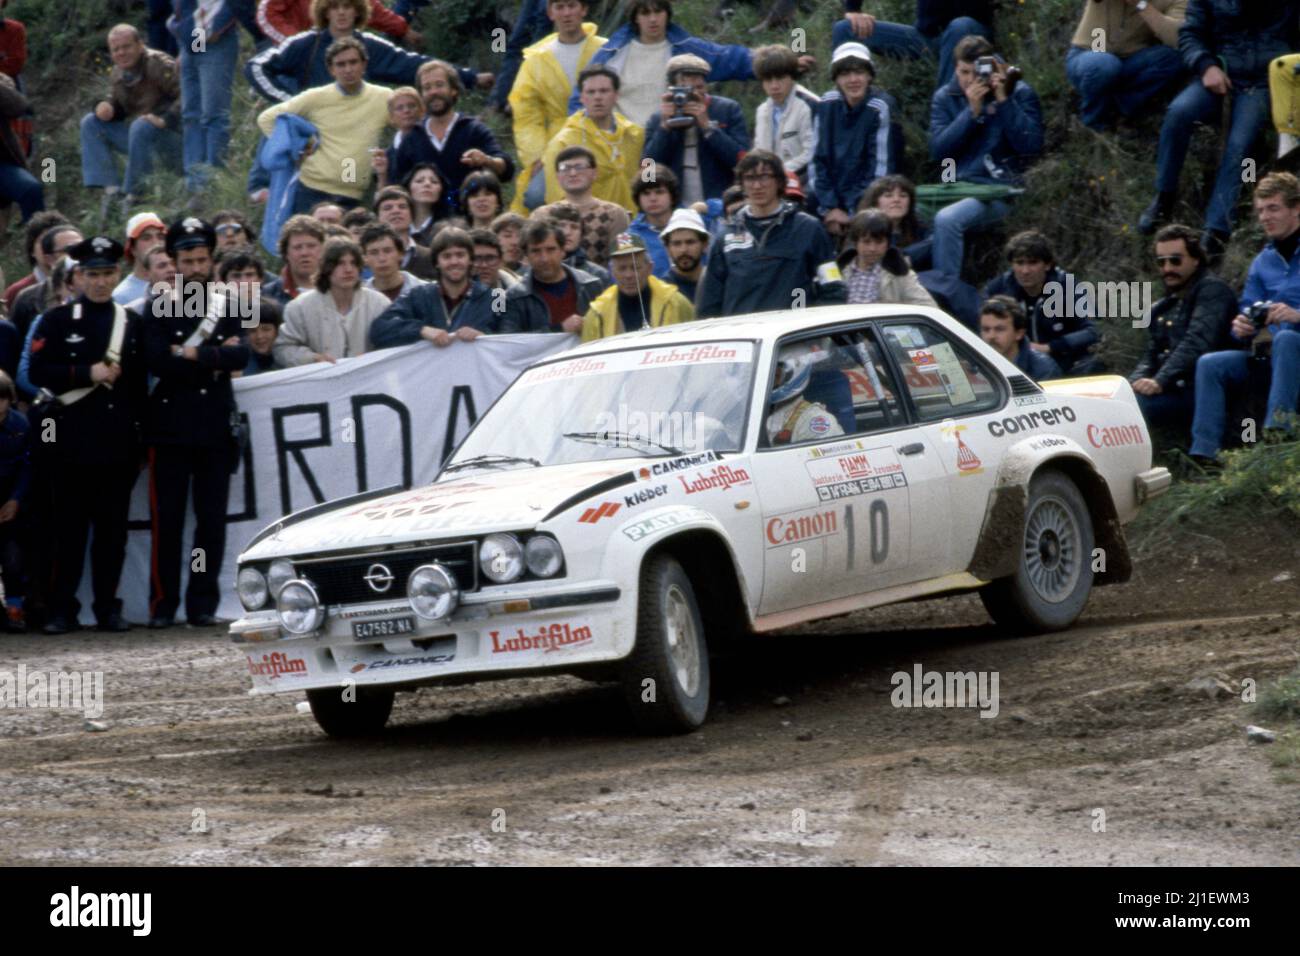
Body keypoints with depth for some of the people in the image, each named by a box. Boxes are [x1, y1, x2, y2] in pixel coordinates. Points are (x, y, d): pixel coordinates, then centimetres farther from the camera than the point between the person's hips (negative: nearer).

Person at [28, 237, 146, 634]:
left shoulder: (132, 323, 12)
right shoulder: (56, 321, 4)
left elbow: (140, 381, 12)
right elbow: (38, 372, -6)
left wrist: (138, 431, 5)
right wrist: (88, 374, -14)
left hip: (118, 441, 2)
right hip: (71, 442, -2)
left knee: (112, 528, 3)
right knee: (69, 527, 0)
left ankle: (108, 607, 10)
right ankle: (62, 609, 4)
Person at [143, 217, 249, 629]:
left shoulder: (229, 309, 11)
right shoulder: (159, 311, 5)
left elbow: (240, 356, -5)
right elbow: (157, 362, -11)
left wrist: (194, 354, -11)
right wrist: (215, 358, -9)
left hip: (216, 427, 2)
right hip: (171, 425, -2)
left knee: (212, 520, 2)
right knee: (167, 520, -1)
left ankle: (203, 605, 7)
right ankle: (163, 605, 3)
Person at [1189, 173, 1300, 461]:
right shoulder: (1263, 262, 18)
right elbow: (1247, 312, 16)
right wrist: (1241, 327, -9)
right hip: (1272, 355, 6)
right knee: (1210, 364, -13)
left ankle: (1276, 434, -46)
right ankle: (1204, 453, -24)